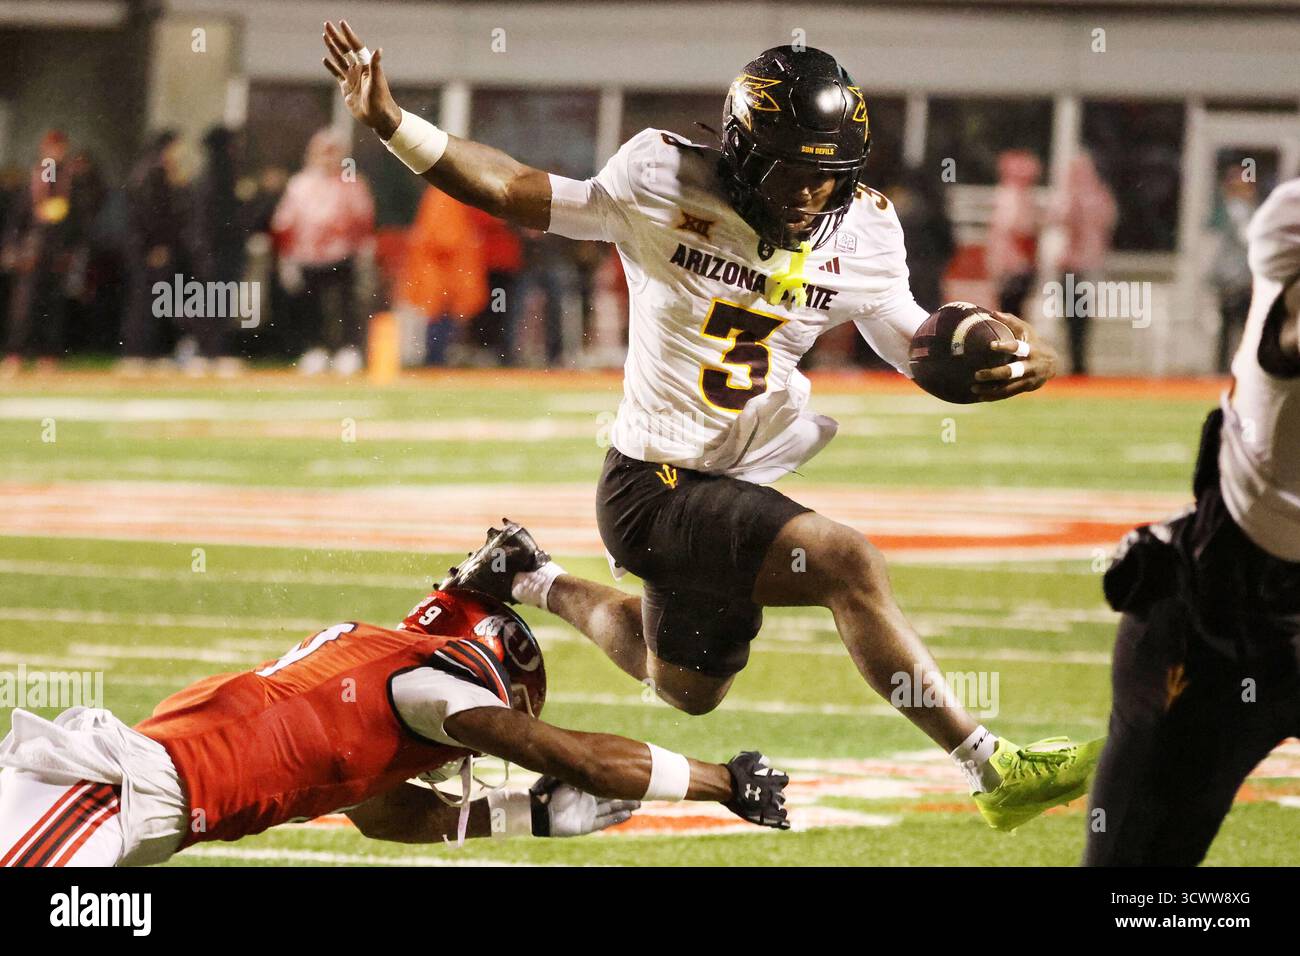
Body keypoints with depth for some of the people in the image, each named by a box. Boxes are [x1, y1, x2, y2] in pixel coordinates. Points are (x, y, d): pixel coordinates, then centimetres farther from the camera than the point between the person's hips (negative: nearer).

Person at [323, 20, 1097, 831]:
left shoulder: (860, 233, -1)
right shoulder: (666, 186, -14)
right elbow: (515, 194, -7)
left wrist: (1018, 359, -15)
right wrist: (391, 125, -15)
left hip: (746, 480, 7)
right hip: (658, 485, -7)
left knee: (688, 690, 26)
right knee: (846, 562, -27)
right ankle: (994, 771, -25)